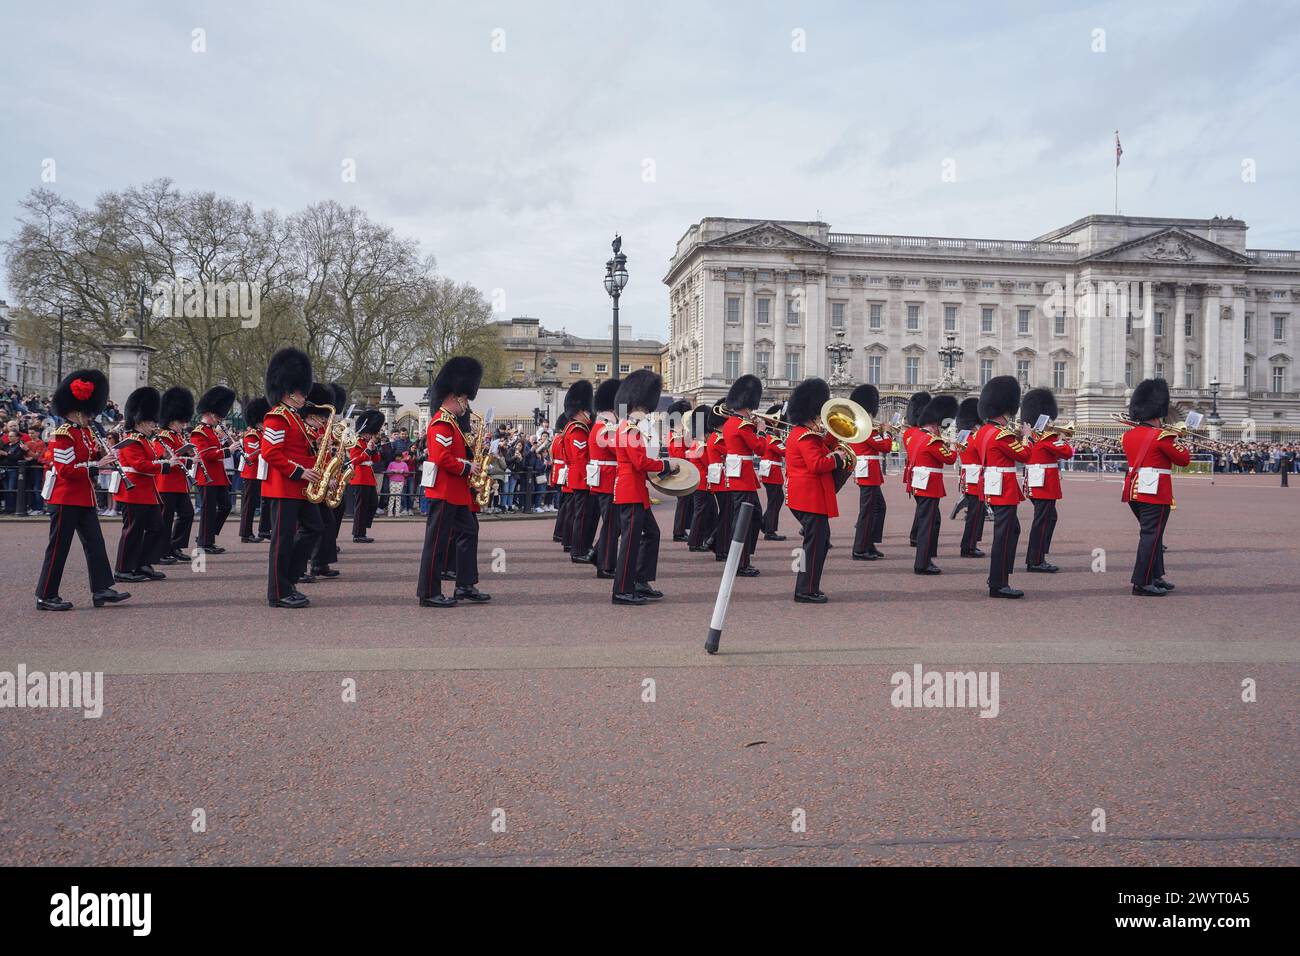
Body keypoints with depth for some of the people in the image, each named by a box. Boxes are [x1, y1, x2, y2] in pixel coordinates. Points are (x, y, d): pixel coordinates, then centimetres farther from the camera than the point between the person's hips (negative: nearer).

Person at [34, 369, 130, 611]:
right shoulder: (63, 435, -16)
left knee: (95, 543, 7)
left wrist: (103, 455, -1)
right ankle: (46, 597, 7)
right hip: (65, 499, -9)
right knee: (58, 547, -2)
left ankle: (101, 589, 10)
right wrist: (97, 464, -23)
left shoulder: (85, 432, 12)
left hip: (84, 498, 9)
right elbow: (67, 469, -22)